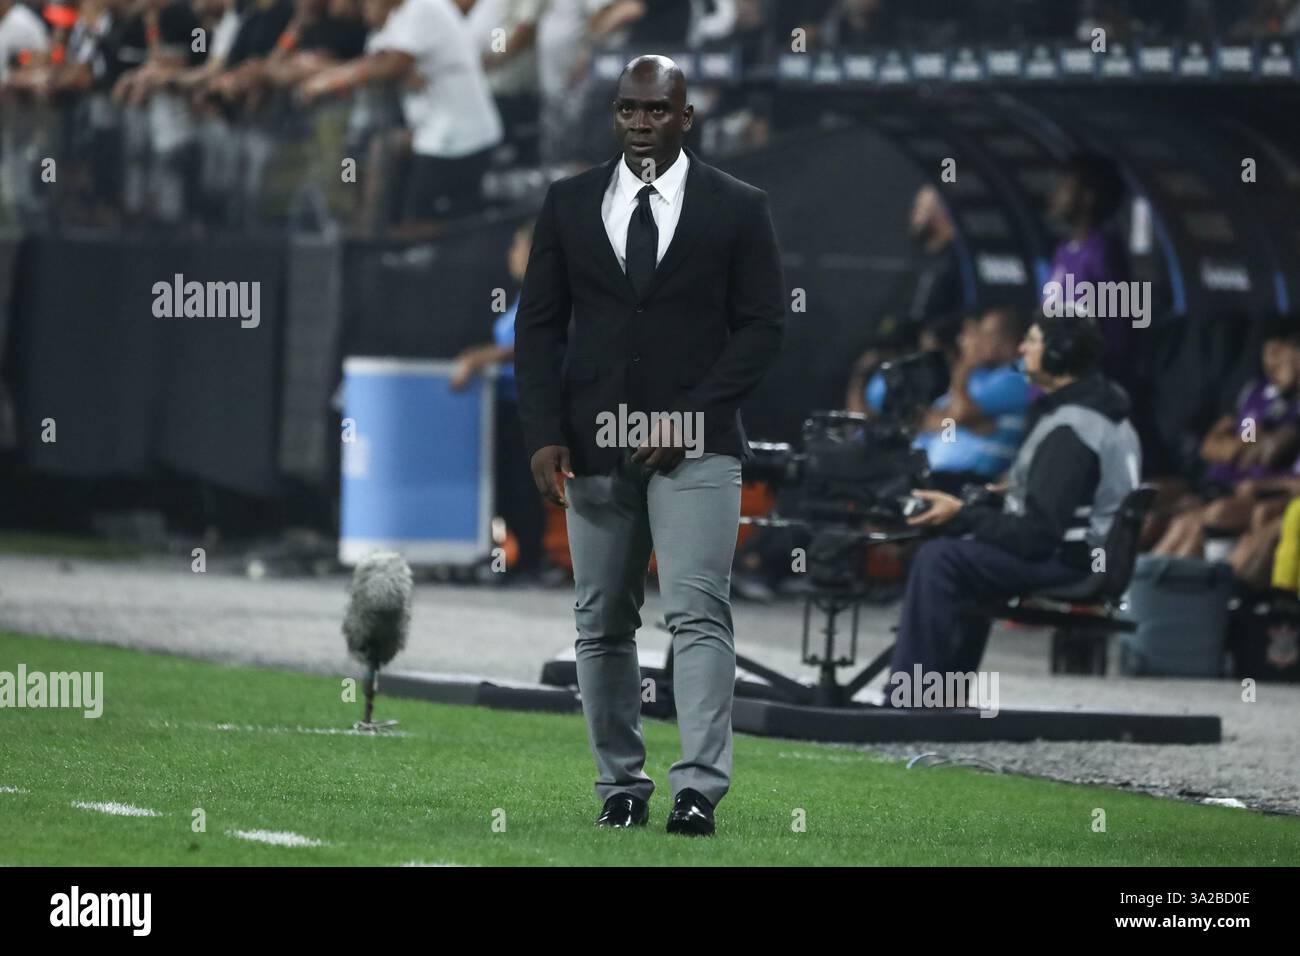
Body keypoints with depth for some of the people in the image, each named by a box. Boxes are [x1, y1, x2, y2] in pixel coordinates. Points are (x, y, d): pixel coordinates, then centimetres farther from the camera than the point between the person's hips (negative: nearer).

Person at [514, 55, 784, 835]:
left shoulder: (737, 208, 2)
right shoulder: (570, 204, 9)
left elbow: (763, 328, -1)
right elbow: (539, 325, 9)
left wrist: (690, 416, -11)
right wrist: (545, 433, -2)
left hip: (696, 444, -3)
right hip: (594, 447, 3)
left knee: (699, 614, -13)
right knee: (603, 624, 4)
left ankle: (700, 789, -17)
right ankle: (621, 785, 11)